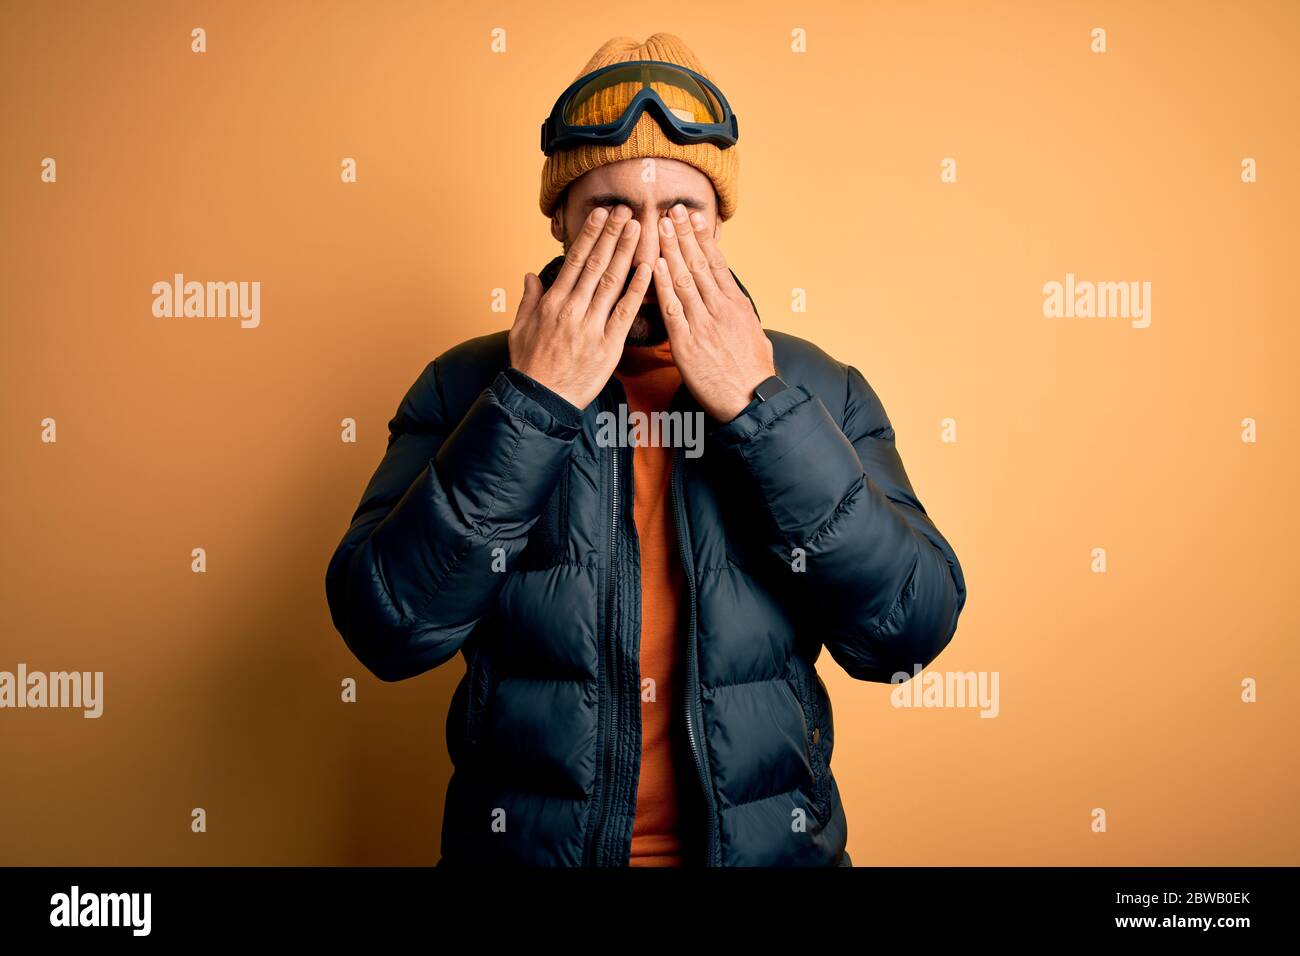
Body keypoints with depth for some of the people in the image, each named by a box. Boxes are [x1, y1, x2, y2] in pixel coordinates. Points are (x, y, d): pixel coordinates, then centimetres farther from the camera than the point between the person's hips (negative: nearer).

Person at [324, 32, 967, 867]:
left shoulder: (819, 391, -5)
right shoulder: (467, 388, -7)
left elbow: (911, 633, -15)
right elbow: (386, 631, -18)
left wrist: (759, 404, -21)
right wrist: (536, 400, -23)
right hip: (521, 844, 0)